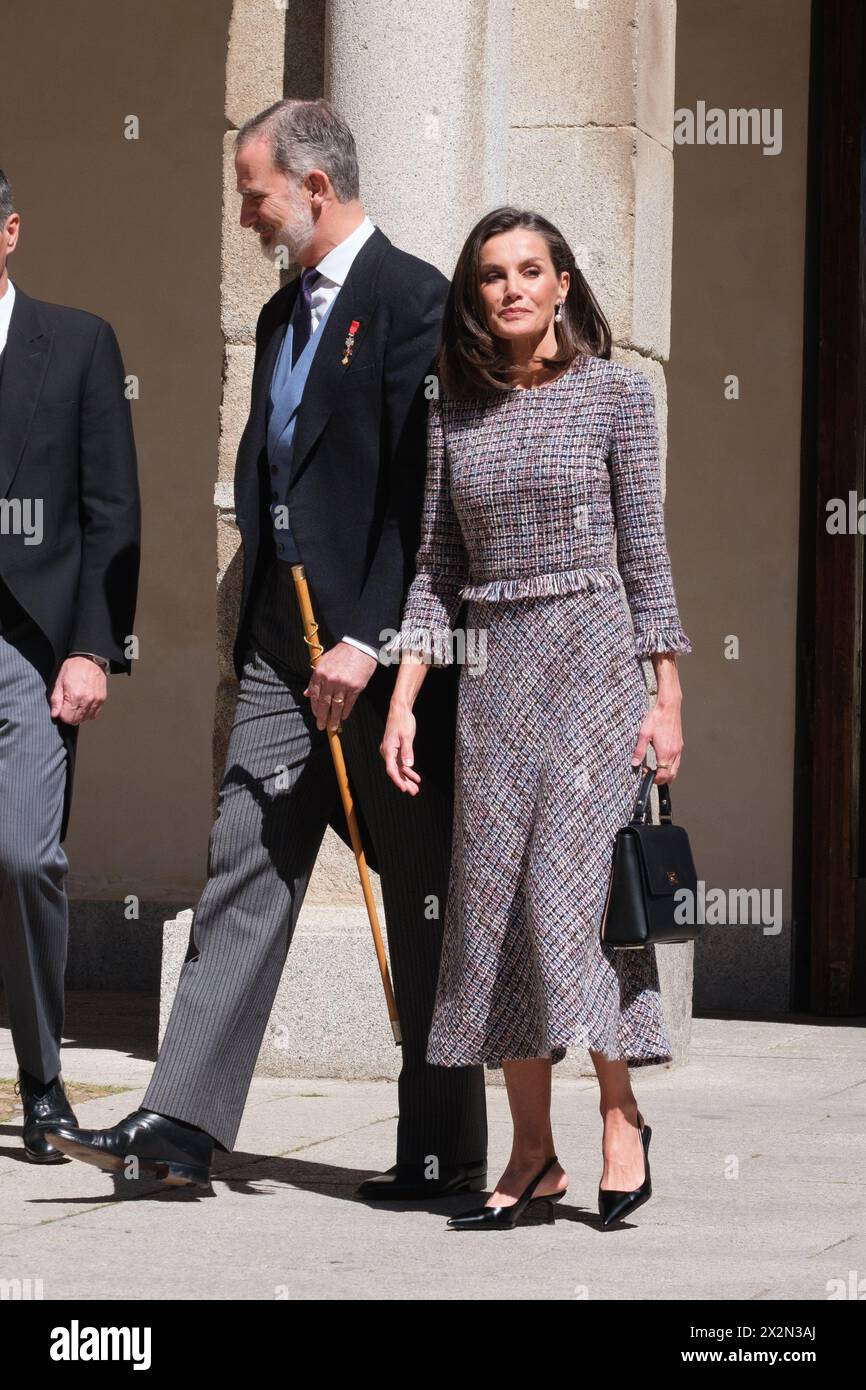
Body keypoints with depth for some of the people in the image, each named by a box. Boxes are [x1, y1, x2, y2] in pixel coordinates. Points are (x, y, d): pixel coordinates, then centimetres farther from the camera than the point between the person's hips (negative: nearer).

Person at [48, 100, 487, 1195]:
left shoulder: (412, 299, -10)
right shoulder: (282, 315, 17)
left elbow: (423, 491, -16)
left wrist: (370, 640, -20)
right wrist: (256, 627, 11)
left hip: (383, 652, -8)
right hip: (284, 648, 8)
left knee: (421, 901, 1)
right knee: (243, 870, 1)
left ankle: (444, 1153, 9)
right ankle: (182, 1123, -1)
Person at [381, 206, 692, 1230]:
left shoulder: (616, 394, 0)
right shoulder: (455, 414, 10)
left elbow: (645, 551, 0)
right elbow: (436, 570, 11)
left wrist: (667, 698, -4)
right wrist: (402, 702, 3)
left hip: (590, 660, -4)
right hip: (490, 674, 4)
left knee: (576, 887, -11)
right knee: (495, 903, 1)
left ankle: (621, 1115, 6)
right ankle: (531, 1156, 7)